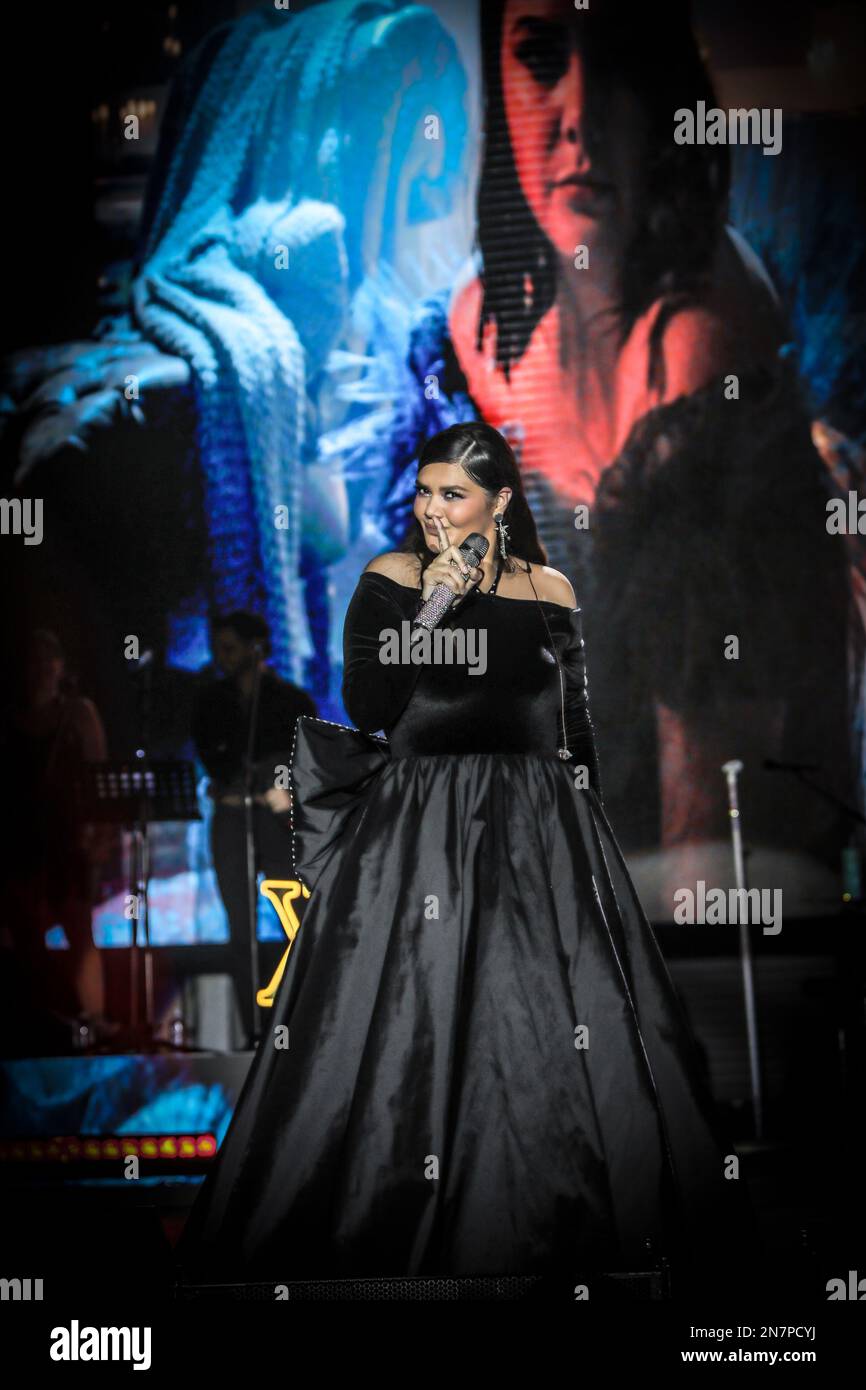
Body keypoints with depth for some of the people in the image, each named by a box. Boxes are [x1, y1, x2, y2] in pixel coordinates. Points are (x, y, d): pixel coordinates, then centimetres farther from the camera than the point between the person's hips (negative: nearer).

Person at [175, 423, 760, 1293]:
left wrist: (587, 834, 9)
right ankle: (399, 1228, 12)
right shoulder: (389, 580, 1)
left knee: (550, 1039, 2)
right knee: (407, 1032, -2)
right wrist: (433, 602, -14)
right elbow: (367, 709, -10)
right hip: (415, 830, -1)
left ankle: (560, 1232, 17)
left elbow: (576, 727, 12)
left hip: (535, 831, 2)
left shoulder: (549, 592, 6)